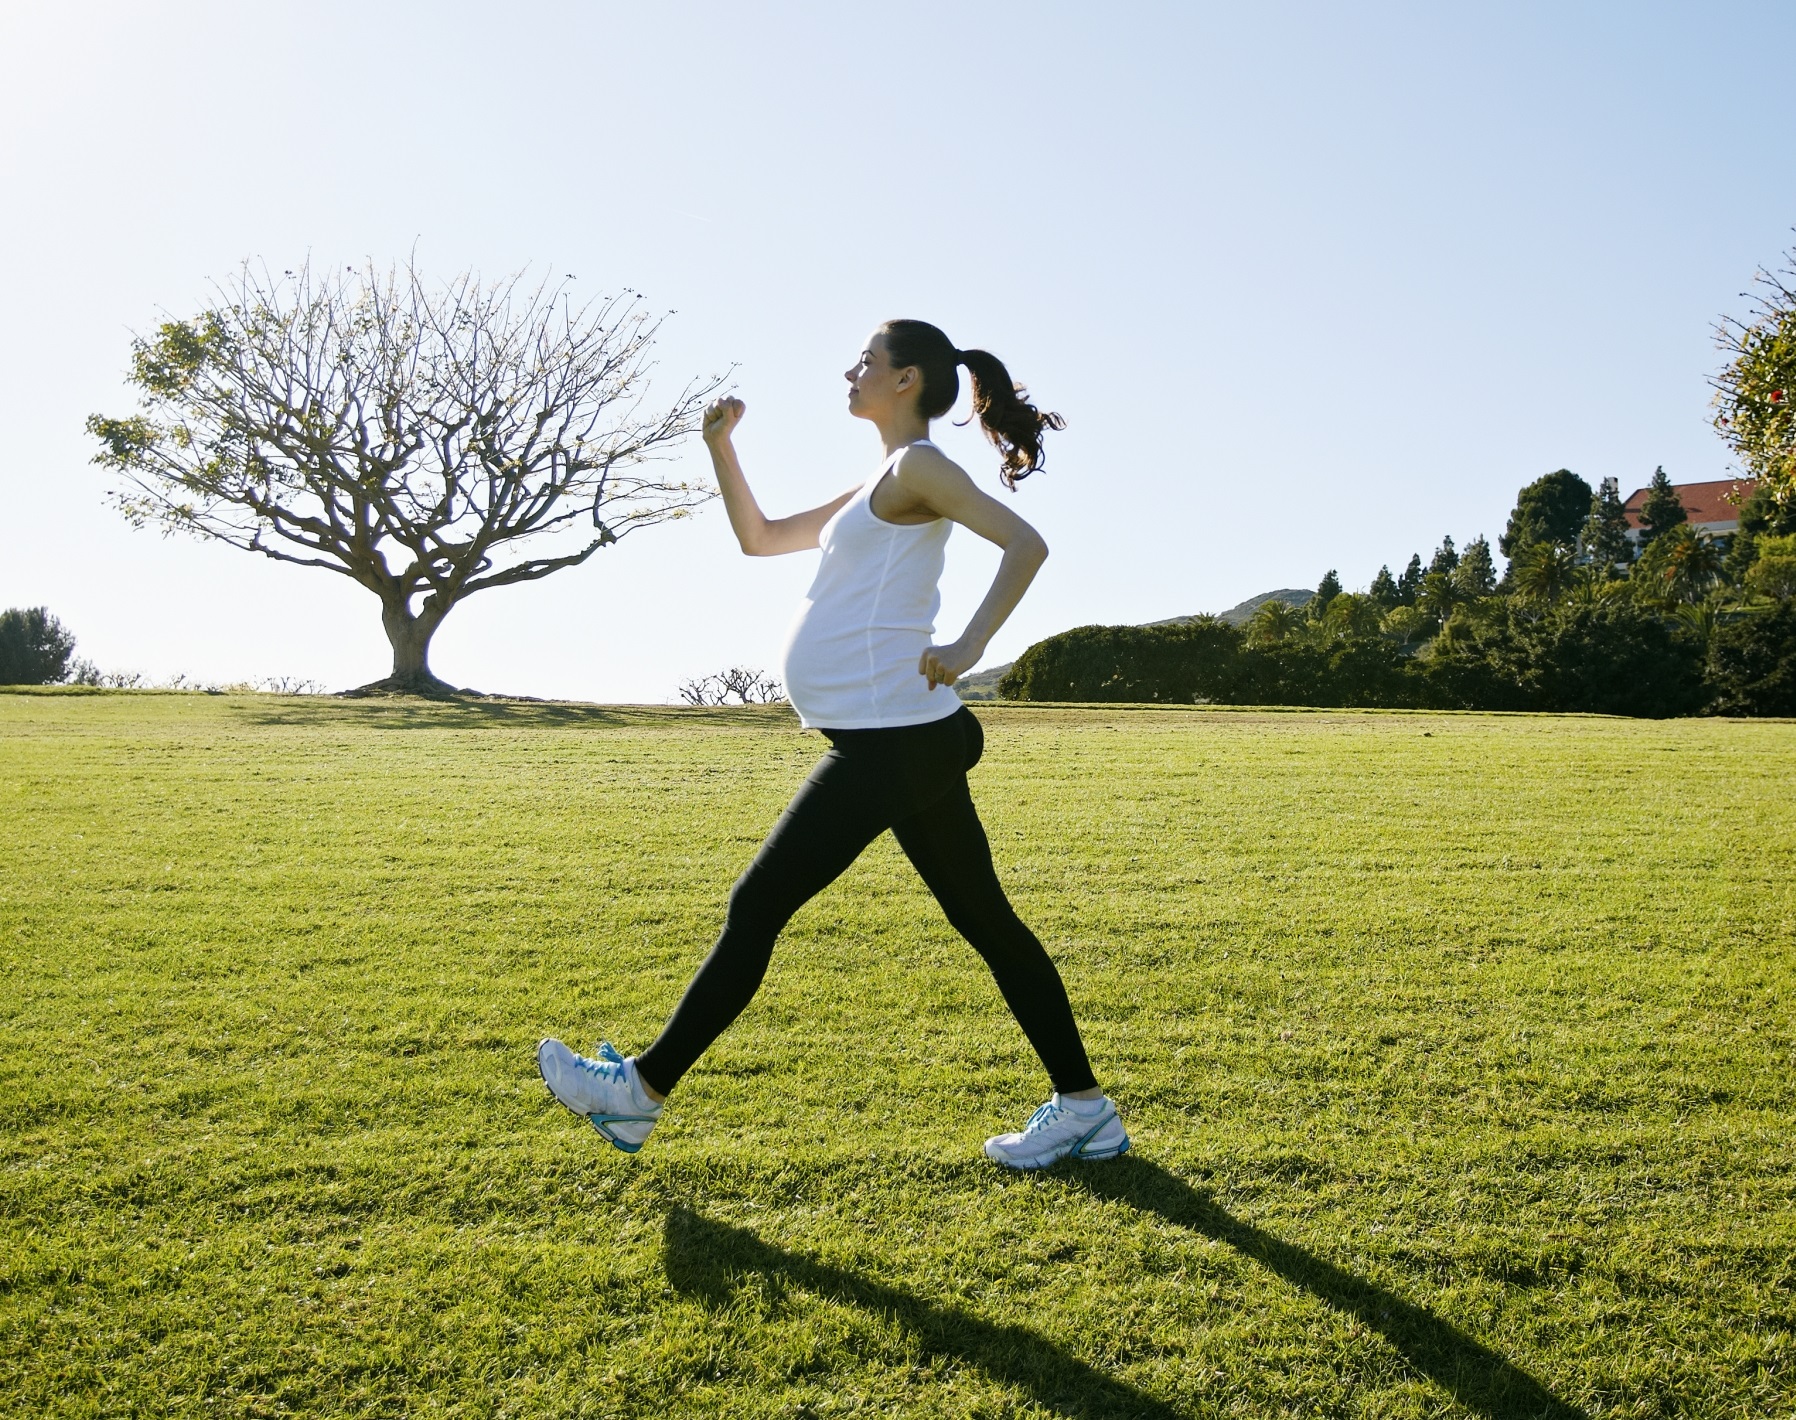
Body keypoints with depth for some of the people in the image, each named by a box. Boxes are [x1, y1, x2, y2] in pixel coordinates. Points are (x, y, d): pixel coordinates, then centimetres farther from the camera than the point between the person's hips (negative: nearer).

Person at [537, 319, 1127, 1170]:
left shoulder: (917, 469, -7)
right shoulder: (880, 490, 21)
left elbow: (1025, 543, -19)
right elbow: (759, 538, 27)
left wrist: (966, 648, -24)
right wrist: (719, 446, 17)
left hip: (888, 742, -10)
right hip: (904, 740, 10)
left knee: (756, 910, -3)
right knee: (985, 922, 10)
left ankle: (642, 1091, 8)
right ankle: (1083, 1109, 16)